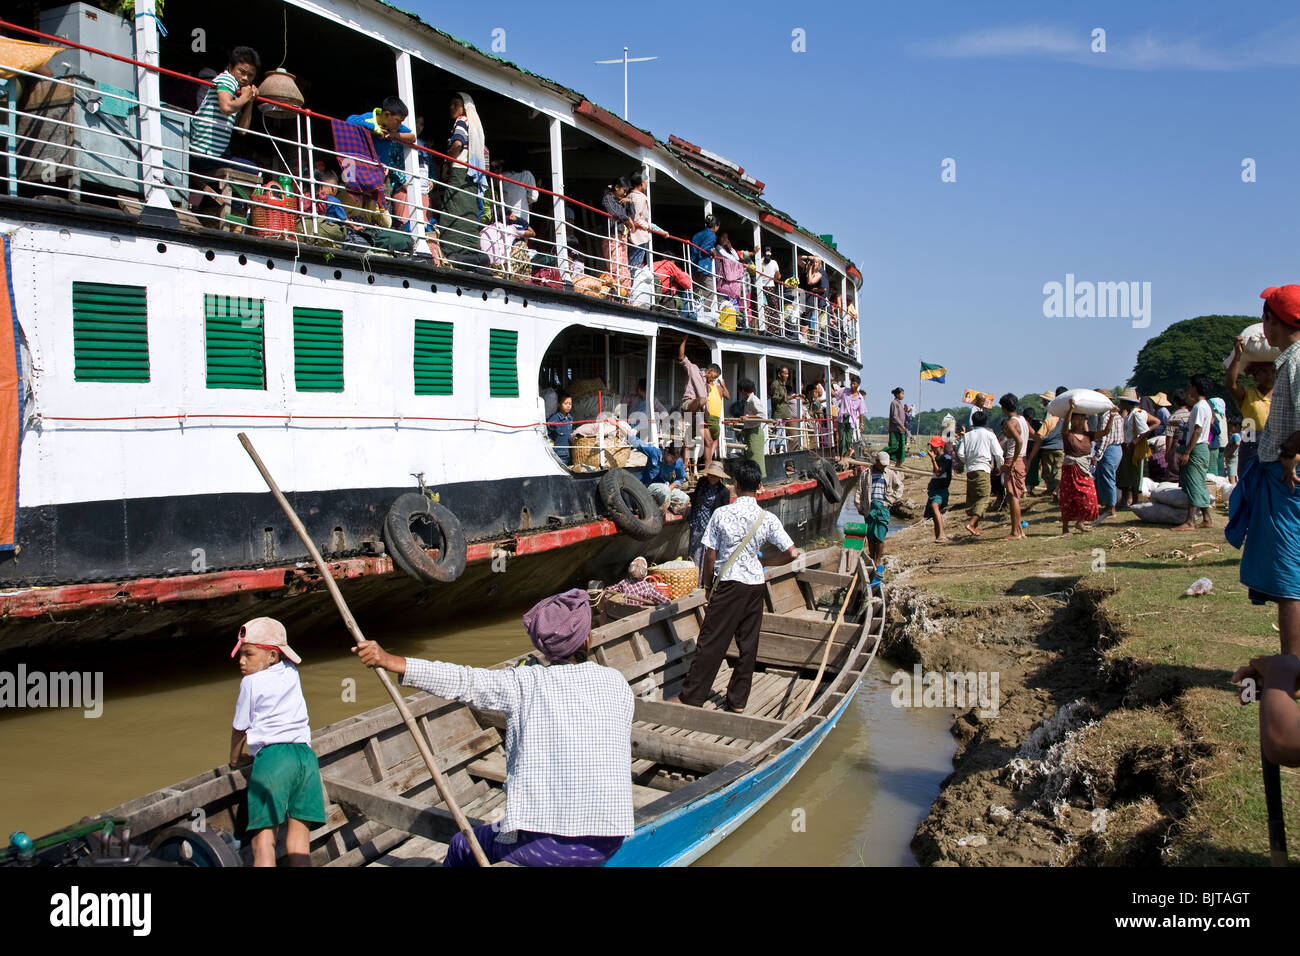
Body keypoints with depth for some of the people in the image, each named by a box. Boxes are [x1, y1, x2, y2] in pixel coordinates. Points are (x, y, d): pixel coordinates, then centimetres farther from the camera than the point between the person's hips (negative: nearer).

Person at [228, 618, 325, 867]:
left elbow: (239, 728, 14)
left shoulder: (250, 683, 4)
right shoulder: (291, 673, 16)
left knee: (264, 832, -4)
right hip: (305, 753, 5)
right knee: (298, 830, 5)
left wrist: (235, 758, 27)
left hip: (271, 755, -5)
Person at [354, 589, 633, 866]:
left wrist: (388, 661, -13)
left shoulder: (524, 683, -3)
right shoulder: (617, 683, 5)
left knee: (462, 847, 24)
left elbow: (461, 680, -11)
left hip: (545, 844, -3)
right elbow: (618, 755, 10)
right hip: (609, 842, 4)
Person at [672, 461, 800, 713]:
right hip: (756, 584, 2)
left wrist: (709, 586, 10)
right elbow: (792, 553, -4)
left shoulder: (721, 514, -8)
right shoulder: (768, 519, -4)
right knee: (748, 643, 11)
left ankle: (690, 697, 9)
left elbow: (710, 556, -4)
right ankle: (738, 701, 19)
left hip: (729, 583, -2)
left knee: (711, 642, 2)